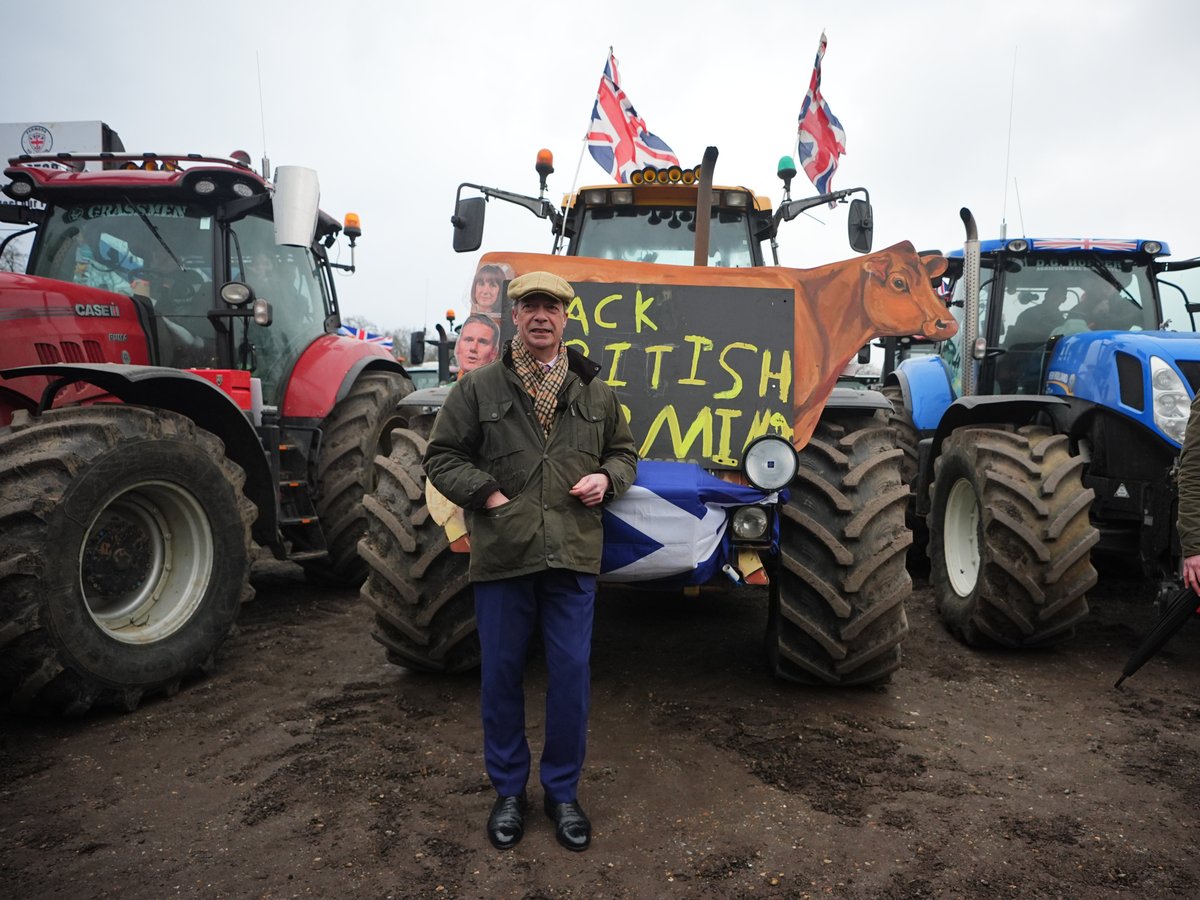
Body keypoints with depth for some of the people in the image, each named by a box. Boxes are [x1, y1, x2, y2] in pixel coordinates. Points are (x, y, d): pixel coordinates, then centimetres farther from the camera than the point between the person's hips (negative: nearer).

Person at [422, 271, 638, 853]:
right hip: (501, 557, -1)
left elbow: (623, 451, 19)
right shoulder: (478, 389, 2)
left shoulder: (594, 391, 9)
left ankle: (562, 791, 27)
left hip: (573, 558, 2)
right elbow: (441, 457, 3)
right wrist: (488, 495, -10)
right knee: (501, 675, 10)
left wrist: (607, 478, -2)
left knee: (571, 675, 6)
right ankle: (508, 791, 30)